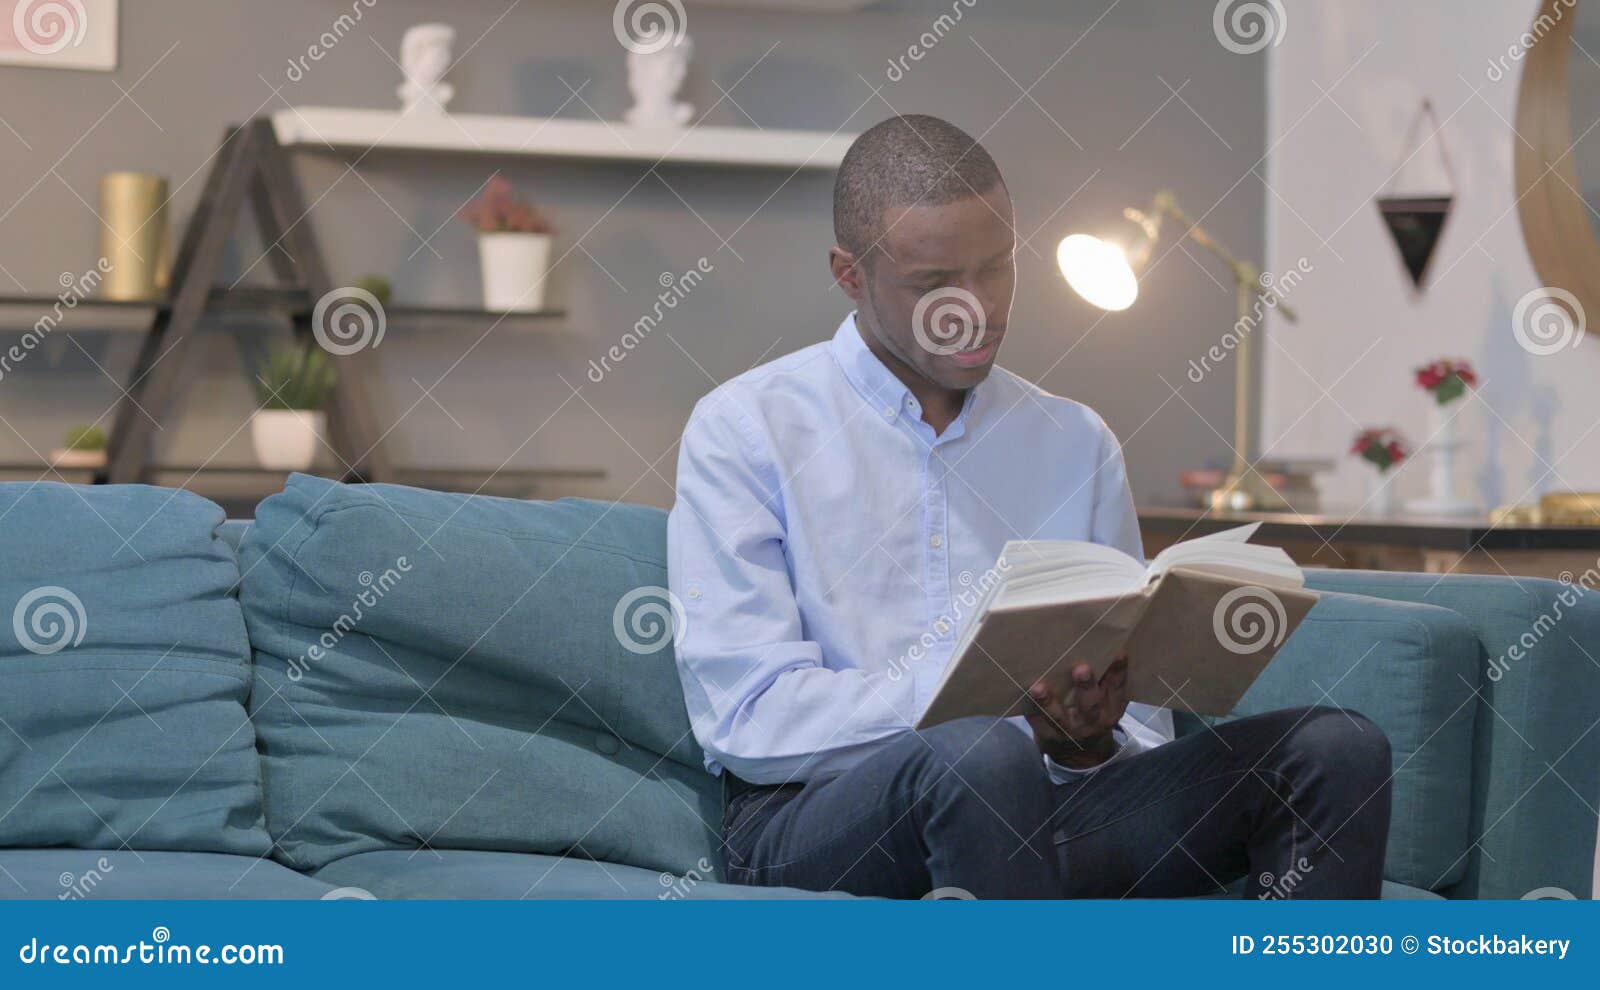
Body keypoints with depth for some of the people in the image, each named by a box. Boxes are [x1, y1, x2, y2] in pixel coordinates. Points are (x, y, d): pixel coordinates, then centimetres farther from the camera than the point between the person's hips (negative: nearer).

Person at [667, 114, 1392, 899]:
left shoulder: (1077, 444, 17)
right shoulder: (747, 429, 4)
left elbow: (1142, 734, 15)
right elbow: (748, 716, -8)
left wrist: (1090, 744, -12)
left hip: (1039, 813, 4)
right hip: (813, 818, -4)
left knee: (1338, 749, -19)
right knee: (983, 759, -39)